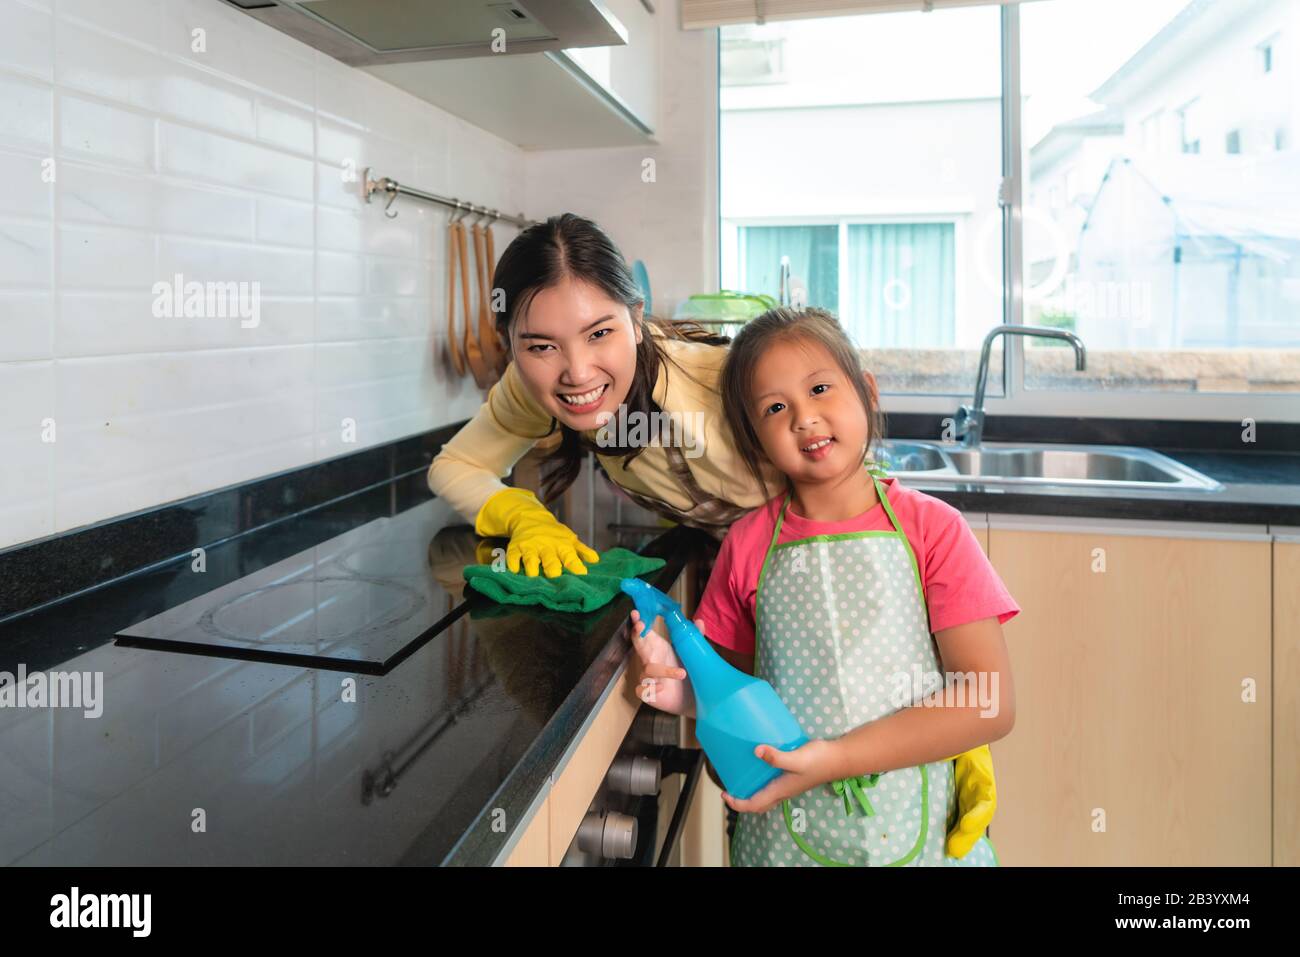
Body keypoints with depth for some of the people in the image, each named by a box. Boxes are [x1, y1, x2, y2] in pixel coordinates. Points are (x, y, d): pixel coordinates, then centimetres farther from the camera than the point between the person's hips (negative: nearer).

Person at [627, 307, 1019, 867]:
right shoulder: (748, 544, -4)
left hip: (917, 826, -1)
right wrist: (690, 691, -15)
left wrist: (836, 758, -22)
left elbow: (990, 702, -15)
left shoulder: (930, 527, -11)